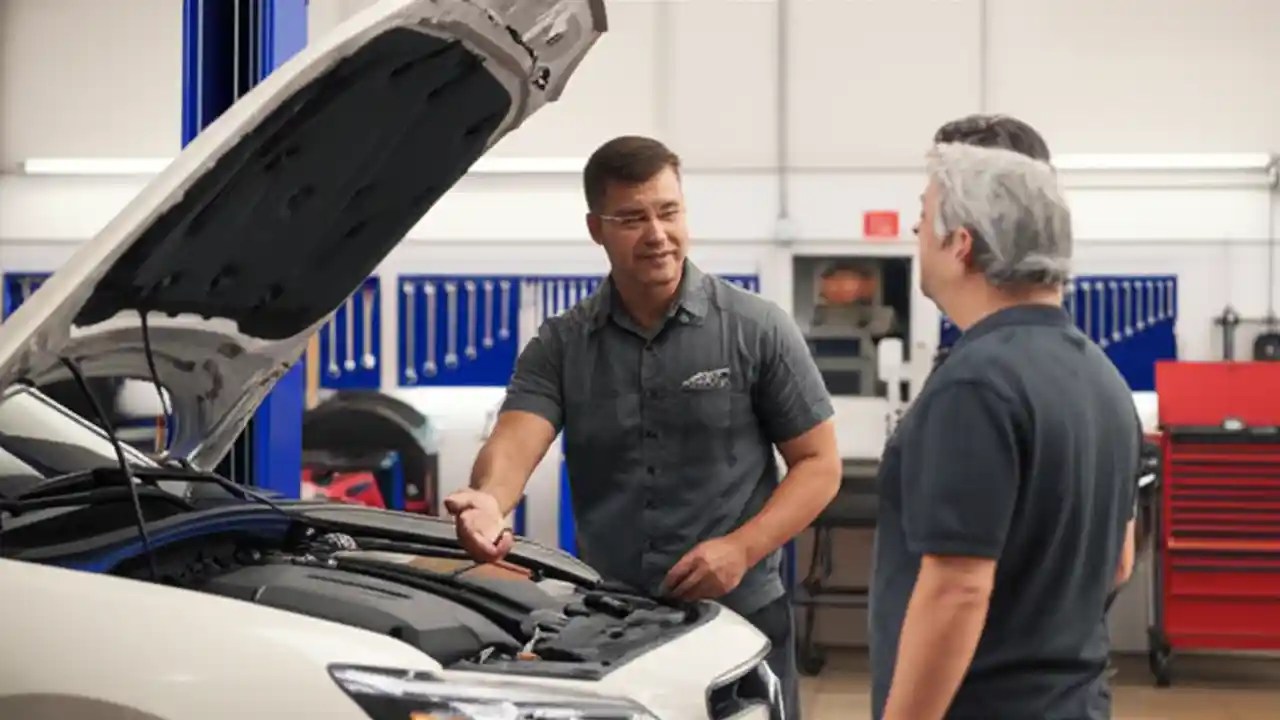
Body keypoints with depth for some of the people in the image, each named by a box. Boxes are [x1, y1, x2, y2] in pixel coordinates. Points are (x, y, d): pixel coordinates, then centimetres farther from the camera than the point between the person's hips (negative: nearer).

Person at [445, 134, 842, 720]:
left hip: (740, 617, -2)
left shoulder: (757, 330, -3)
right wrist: (488, 500, -37)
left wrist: (742, 548, -17)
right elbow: (514, 441, -14)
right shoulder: (560, 344, 2)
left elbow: (818, 464, -1)